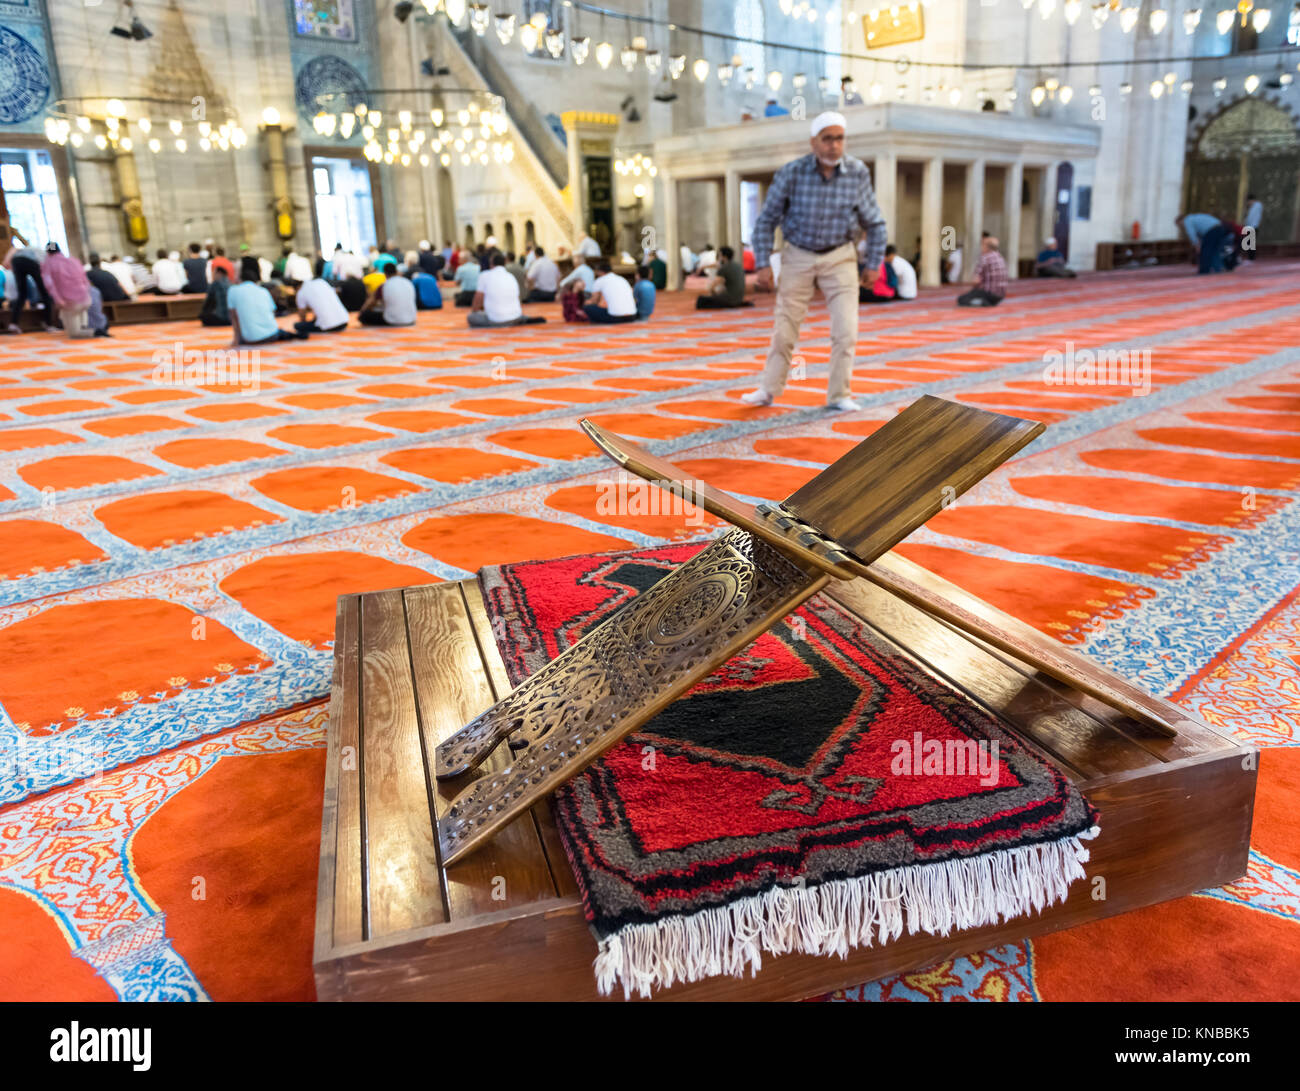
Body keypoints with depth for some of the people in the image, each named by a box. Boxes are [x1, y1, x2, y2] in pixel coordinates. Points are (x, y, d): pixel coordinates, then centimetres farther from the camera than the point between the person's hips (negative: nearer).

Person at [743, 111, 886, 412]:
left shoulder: (858, 173, -11)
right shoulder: (792, 173, -14)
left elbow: (874, 223, 0)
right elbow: (766, 220, -5)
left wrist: (874, 264, -2)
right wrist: (763, 264, -10)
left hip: (839, 257, 0)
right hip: (798, 257, 0)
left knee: (846, 330, -7)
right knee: (784, 330, 6)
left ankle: (838, 395, 7)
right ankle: (769, 390, 22)